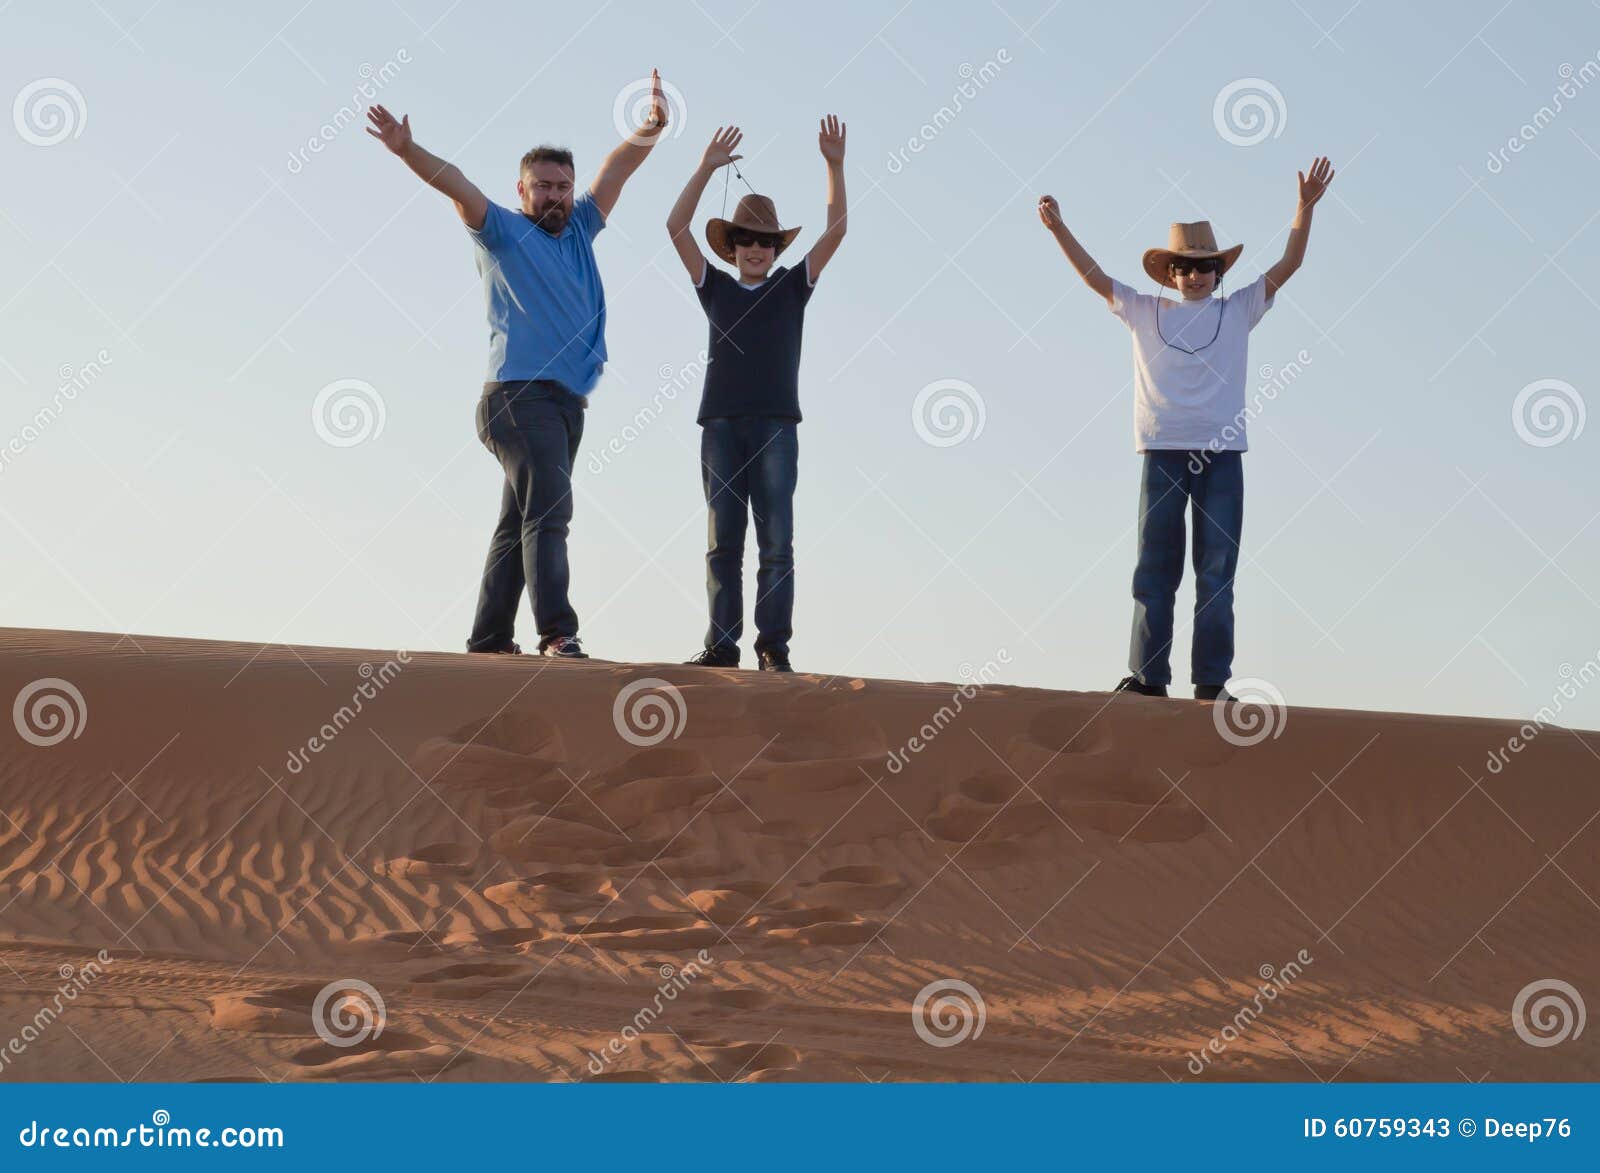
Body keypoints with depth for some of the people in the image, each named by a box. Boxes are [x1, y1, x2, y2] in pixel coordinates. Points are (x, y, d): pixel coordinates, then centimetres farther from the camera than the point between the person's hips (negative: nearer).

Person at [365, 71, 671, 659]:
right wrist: (408, 151, -24)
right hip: (520, 395, -7)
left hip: (565, 404, 7)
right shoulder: (503, 231, 5)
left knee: (521, 522, 7)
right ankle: (557, 633, -29)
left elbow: (617, 167, 16)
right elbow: (454, 182, -9)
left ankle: (489, 637, 10)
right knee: (547, 511, -20)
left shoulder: (578, 230, 20)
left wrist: (652, 128, 2)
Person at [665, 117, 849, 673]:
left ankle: (774, 647, -9)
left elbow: (836, 230, 5)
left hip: (776, 425, -1)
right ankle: (722, 644, -1)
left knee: (777, 540, -7)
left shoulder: (791, 287, 13)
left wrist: (835, 166, -5)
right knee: (723, 539, -1)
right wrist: (706, 168, -2)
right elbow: (676, 227, 6)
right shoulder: (716, 288, 15)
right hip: (721, 424, 1)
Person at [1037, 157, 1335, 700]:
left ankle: (1211, 682, -3)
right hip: (1163, 452, 0)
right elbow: (1093, 275, 8)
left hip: (1222, 456, 0)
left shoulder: (1238, 310, 12)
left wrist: (1306, 206, -4)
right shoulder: (1145, 312, 13)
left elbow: (1287, 265, 6)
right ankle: (1147, 675, -1)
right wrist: (1058, 229, -3)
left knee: (1217, 571, -2)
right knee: (1155, 569, -1)